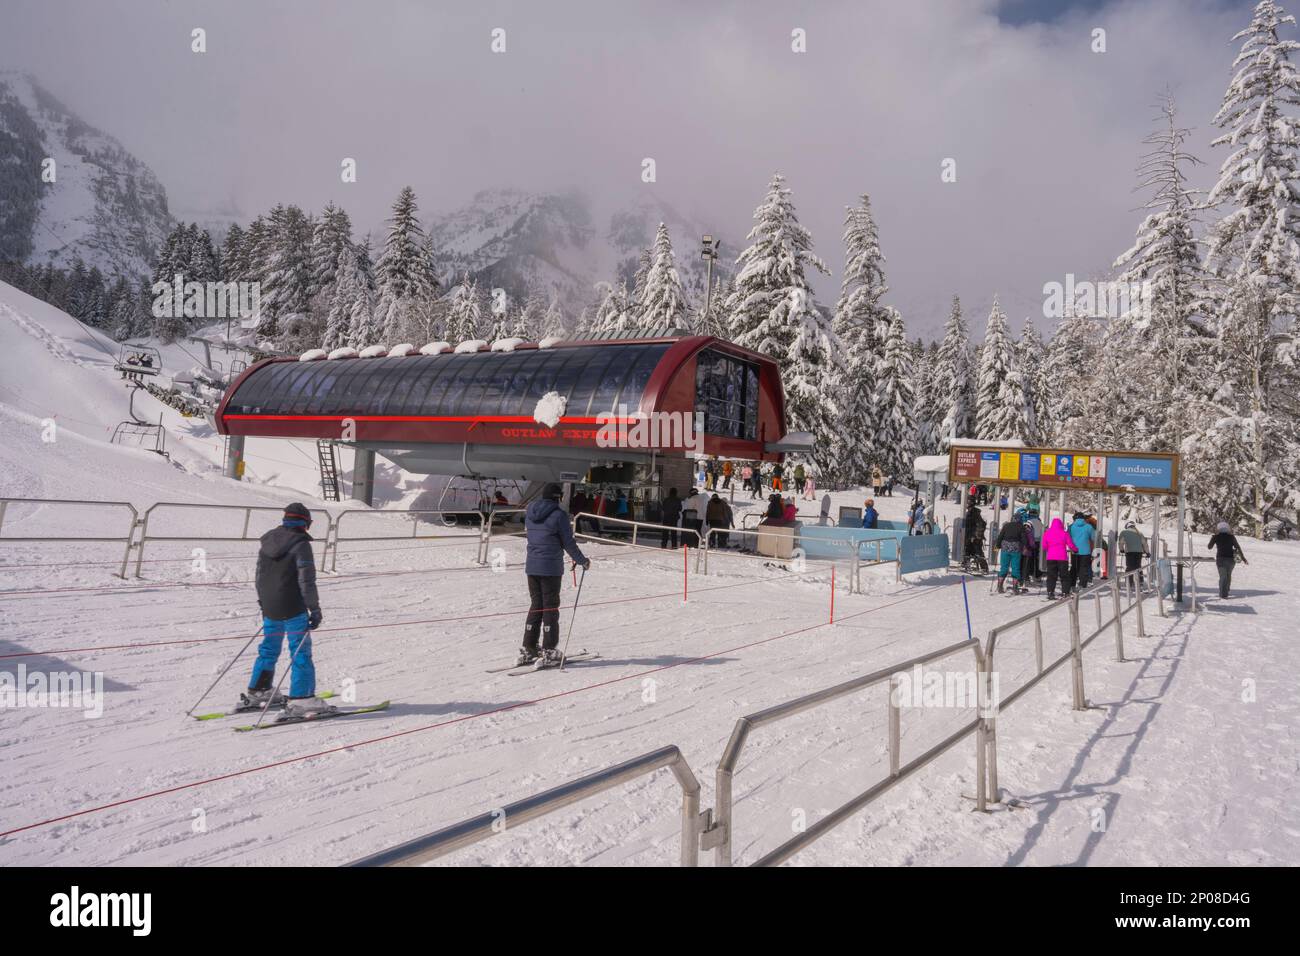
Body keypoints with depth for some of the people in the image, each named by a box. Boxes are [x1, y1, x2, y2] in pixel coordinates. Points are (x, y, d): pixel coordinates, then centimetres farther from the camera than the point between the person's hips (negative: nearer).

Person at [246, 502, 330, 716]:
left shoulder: (267, 542, 9)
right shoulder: (300, 544, -13)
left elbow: (259, 576, 17)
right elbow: (306, 581, -16)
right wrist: (314, 609, -10)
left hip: (269, 609, 7)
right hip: (293, 610, -7)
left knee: (269, 649, 21)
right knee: (301, 652, -2)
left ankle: (257, 691, 31)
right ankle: (301, 699, -6)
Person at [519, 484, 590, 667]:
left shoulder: (529, 512, 7)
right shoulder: (558, 514, -12)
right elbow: (568, 543, -10)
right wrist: (583, 561, 3)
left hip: (531, 566, 6)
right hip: (551, 567, -6)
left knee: (536, 605, 14)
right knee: (550, 607, 2)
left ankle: (528, 650, 15)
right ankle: (549, 652, 4)